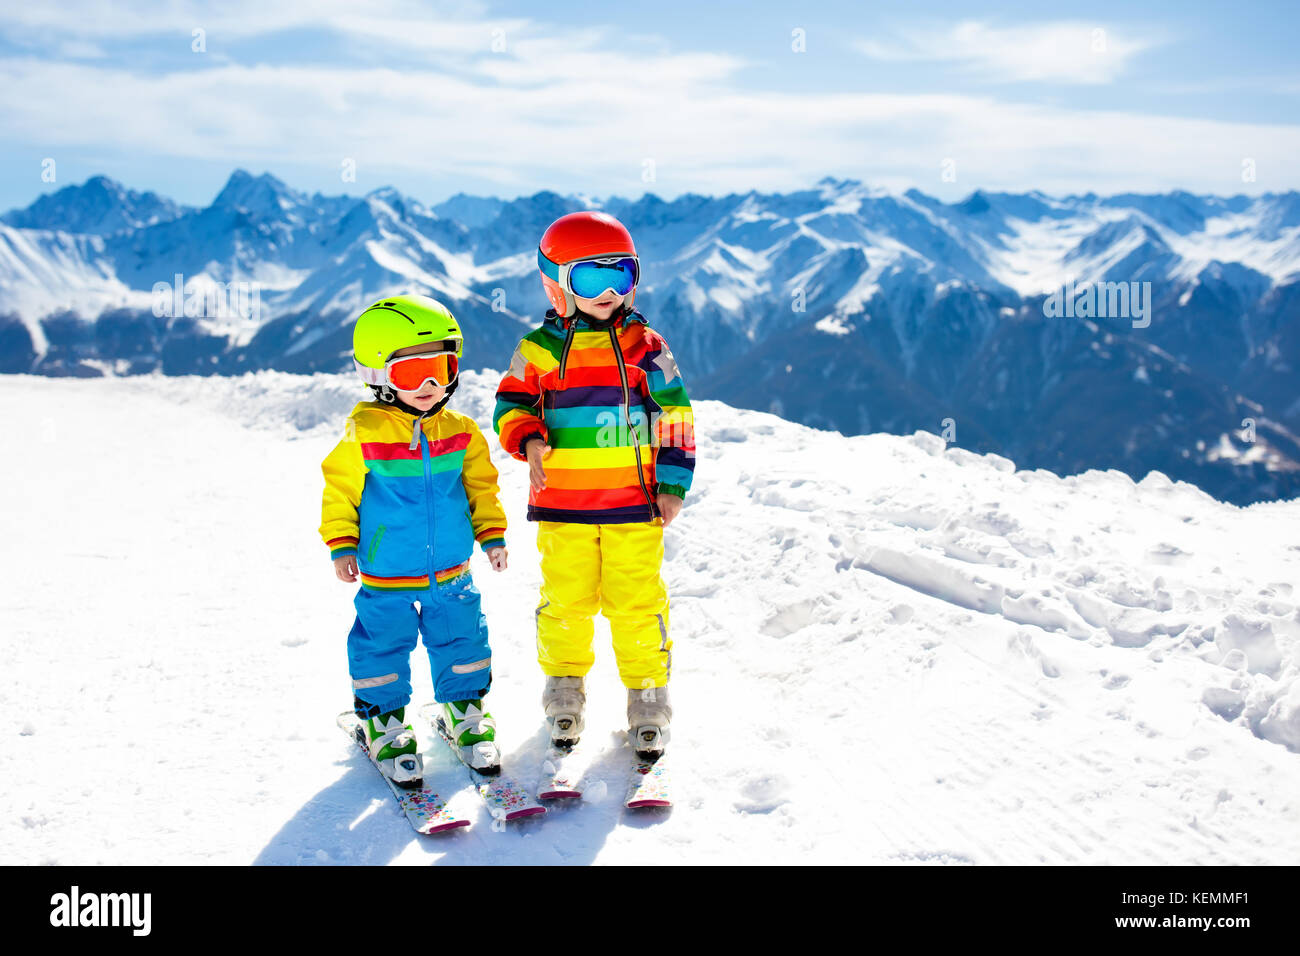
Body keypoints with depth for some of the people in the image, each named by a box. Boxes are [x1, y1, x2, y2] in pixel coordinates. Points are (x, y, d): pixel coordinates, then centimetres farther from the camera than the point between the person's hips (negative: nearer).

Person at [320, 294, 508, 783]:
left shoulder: (461, 432, -2)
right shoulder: (362, 435, -13)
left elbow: (480, 487, 11)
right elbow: (339, 491, -4)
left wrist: (491, 535, 8)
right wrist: (342, 546, -7)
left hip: (451, 573, 3)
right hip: (385, 577, -3)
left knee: (462, 640, 13)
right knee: (382, 646, 7)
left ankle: (464, 710, 34)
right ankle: (383, 720, 27)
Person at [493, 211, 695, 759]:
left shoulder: (645, 346, 2)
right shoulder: (540, 349, 1)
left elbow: (675, 416, 5)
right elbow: (512, 406, 6)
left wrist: (673, 484, 1)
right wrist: (529, 440, -16)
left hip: (635, 504, 0)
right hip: (562, 506, 1)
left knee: (637, 603, 2)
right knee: (566, 600, 9)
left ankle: (647, 695, 16)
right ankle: (564, 689, 28)